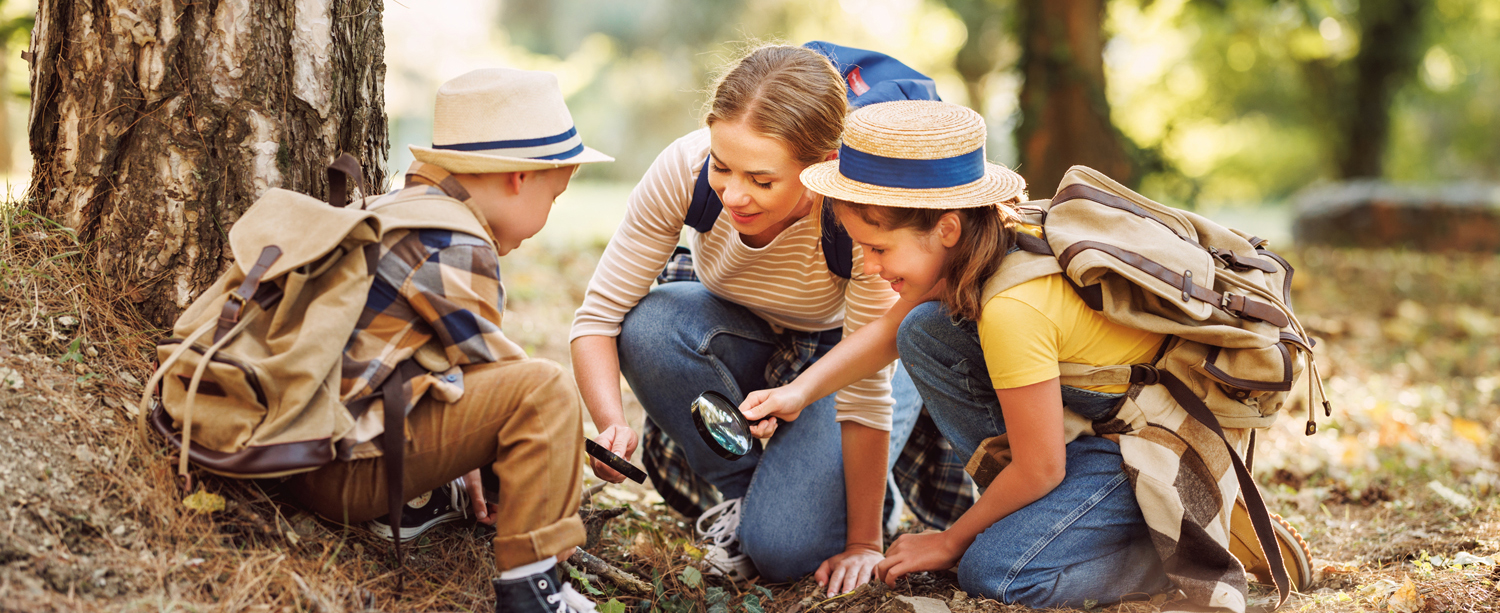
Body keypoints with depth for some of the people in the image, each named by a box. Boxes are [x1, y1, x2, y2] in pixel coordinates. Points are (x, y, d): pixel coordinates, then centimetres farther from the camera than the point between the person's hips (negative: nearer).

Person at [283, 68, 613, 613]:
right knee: (546, 388, -17)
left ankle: (420, 504, 14)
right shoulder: (455, 247, -14)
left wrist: (467, 463, 28)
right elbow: (490, 367, -8)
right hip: (349, 472, -11)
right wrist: (584, 446, 6)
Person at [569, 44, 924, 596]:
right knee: (649, 326, -30)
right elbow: (599, 315, -22)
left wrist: (864, 543, -23)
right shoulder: (683, 169, -29)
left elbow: (865, 391, -29)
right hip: (749, 338, 4)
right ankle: (744, 489, -5)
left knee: (784, 549, -25)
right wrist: (611, 425, -40)